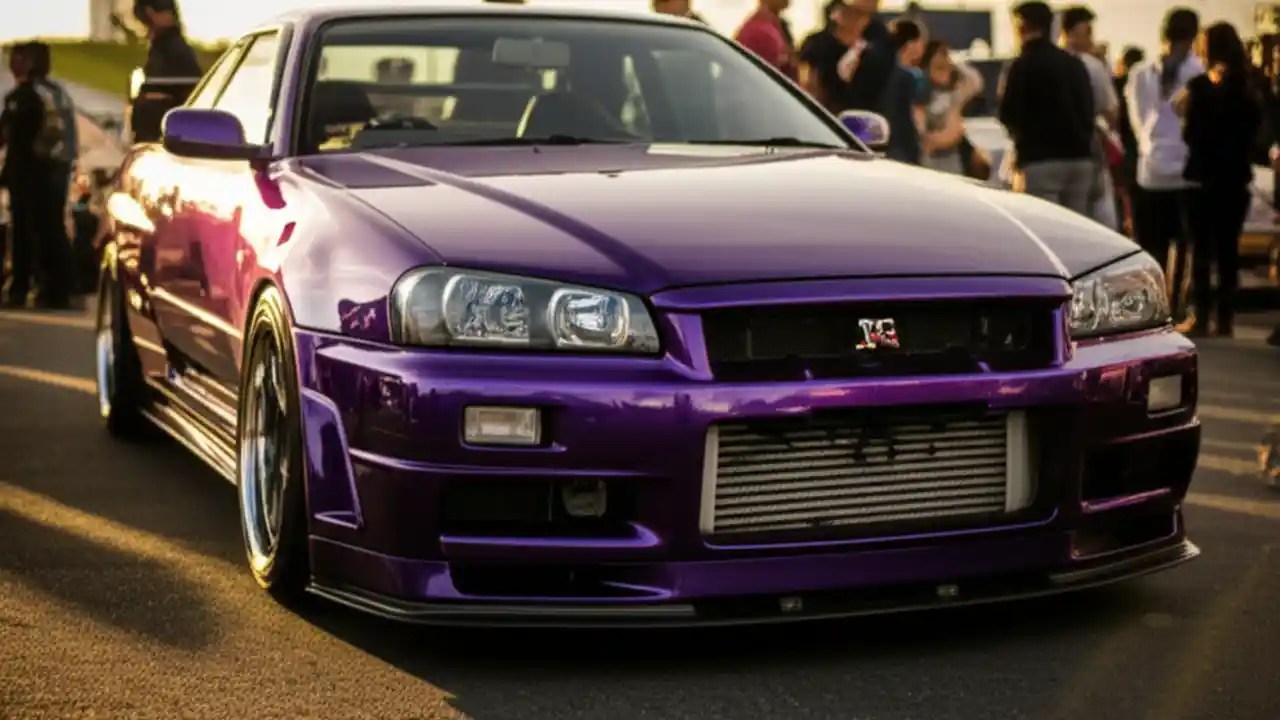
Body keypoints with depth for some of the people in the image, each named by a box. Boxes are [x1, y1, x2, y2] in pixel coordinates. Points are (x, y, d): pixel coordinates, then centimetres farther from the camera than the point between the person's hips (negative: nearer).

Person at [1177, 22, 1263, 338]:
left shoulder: (1201, 87, -9)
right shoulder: (1249, 90, 6)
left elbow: (1193, 134, -4)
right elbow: (1254, 132, 13)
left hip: (1204, 177, -4)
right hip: (1236, 178, 5)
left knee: (1202, 249, 1)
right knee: (1228, 249, 7)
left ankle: (1203, 320, -1)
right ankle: (1224, 321, 9)